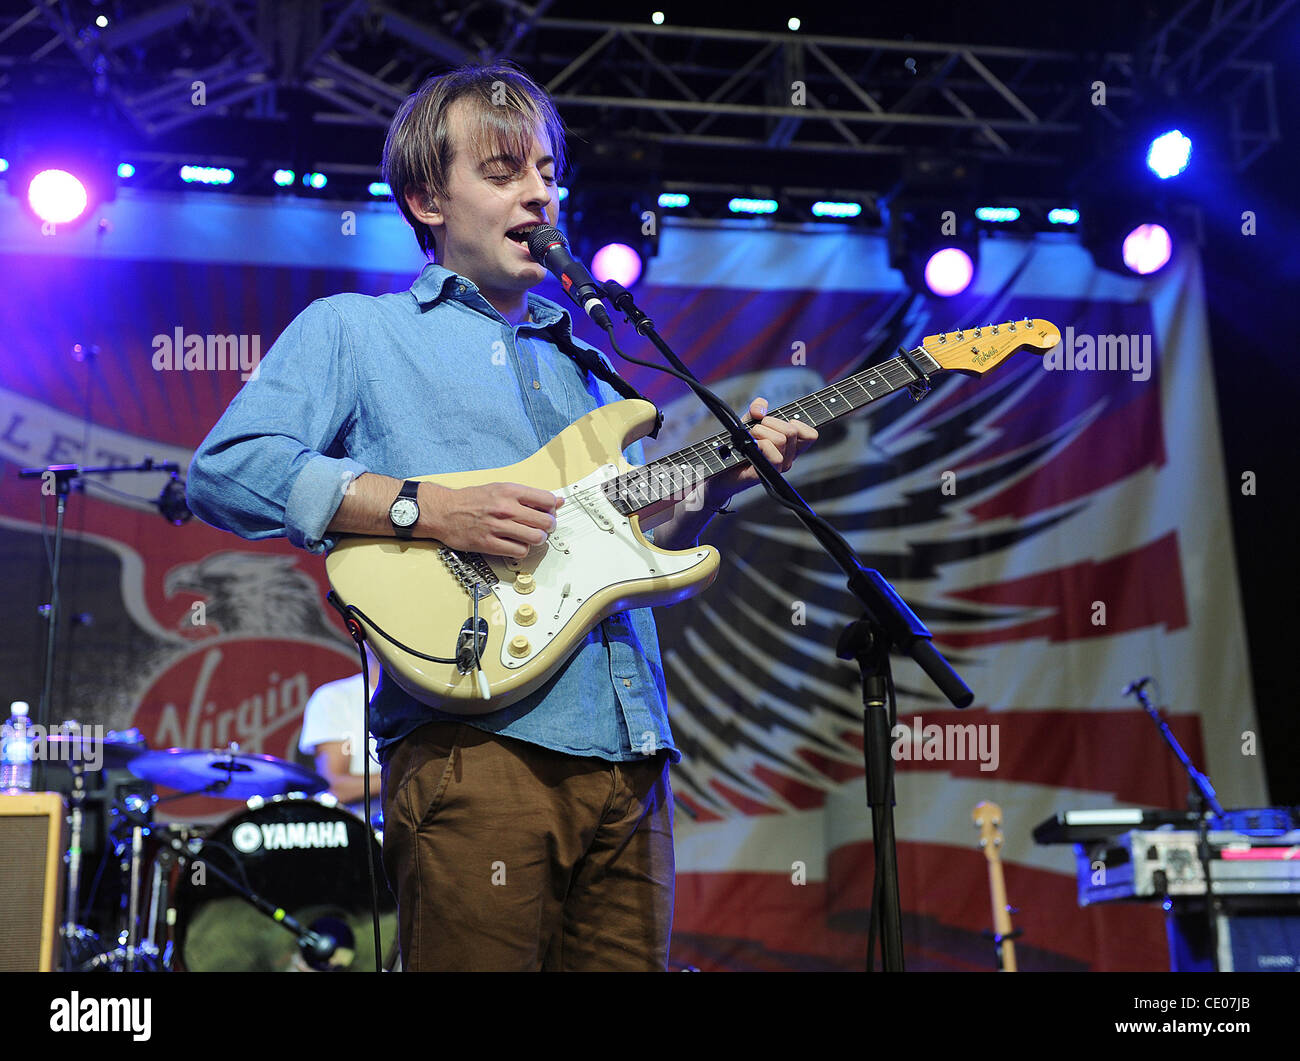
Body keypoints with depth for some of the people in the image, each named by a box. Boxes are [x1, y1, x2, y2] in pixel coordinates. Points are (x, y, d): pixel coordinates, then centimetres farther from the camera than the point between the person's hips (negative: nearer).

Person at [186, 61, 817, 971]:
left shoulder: (583, 363, 25)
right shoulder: (353, 332, 6)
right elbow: (223, 469, -9)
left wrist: (714, 484, 6)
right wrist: (428, 508, -16)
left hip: (630, 758, 6)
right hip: (478, 750, -6)